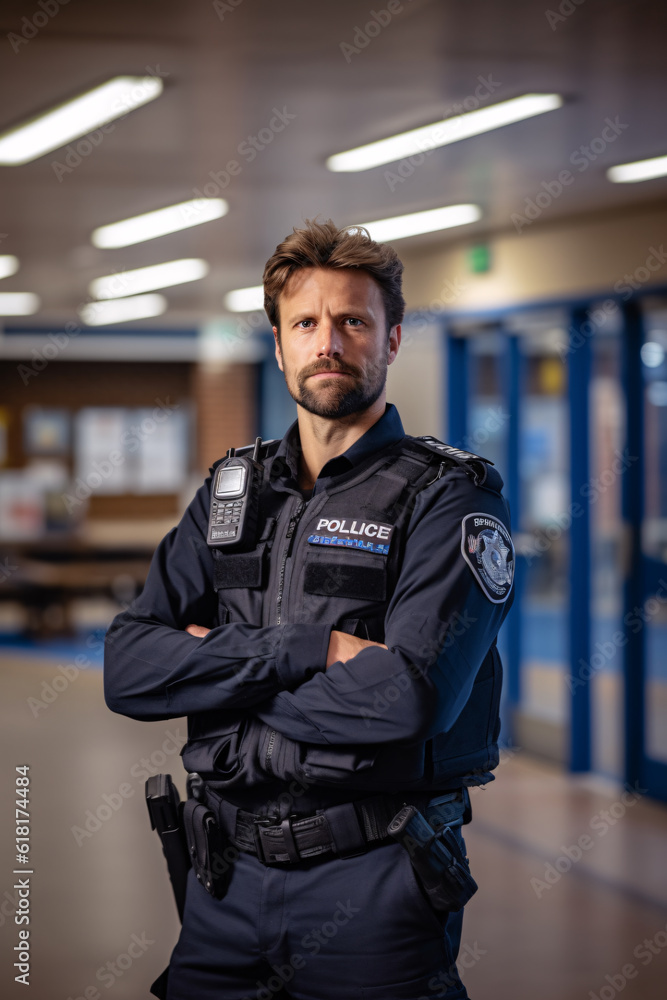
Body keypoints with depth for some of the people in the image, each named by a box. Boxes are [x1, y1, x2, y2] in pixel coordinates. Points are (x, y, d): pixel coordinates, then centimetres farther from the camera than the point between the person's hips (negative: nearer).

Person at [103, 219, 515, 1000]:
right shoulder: (231, 492, 10)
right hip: (226, 878, 5)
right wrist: (308, 649, -15)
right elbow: (128, 670, -2)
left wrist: (219, 670, -9)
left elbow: (409, 696, -22)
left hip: (372, 885, -4)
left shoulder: (450, 498, -6)